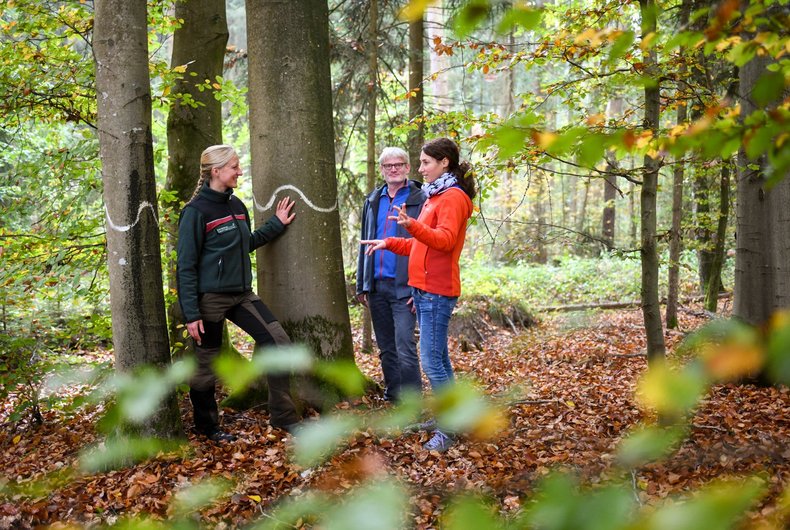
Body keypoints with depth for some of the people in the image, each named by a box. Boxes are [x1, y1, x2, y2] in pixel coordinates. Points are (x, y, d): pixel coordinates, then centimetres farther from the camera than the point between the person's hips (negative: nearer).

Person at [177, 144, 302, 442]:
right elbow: (186, 266, -13)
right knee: (207, 364, 5)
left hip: (241, 295, 7)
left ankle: (283, 415, 7)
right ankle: (206, 425, 27)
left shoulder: (237, 205, 9)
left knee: (277, 341, -2)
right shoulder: (196, 211, -13)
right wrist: (191, 314, -16)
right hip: (210, 299, -7)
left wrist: (276, 224, 17)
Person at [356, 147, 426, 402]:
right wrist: (362, 285, 13)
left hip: (403, 287, -6)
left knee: (405, 348, -9)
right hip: (377, 286, 6)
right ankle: (392, 396, 24)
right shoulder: (373, 201, 14)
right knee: (386, 348, 13)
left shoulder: (420, 200, -5)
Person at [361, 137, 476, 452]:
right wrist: (389, 243, 18)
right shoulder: (434, 196, 19)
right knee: (438, 358, 15)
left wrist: (412, 225, -40)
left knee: (431, 360, -11)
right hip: (424, 288, 10)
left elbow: (445, 239, -26)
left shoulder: (453, 197, -11)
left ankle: (448, 430, -6)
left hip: (437, 291, -10)